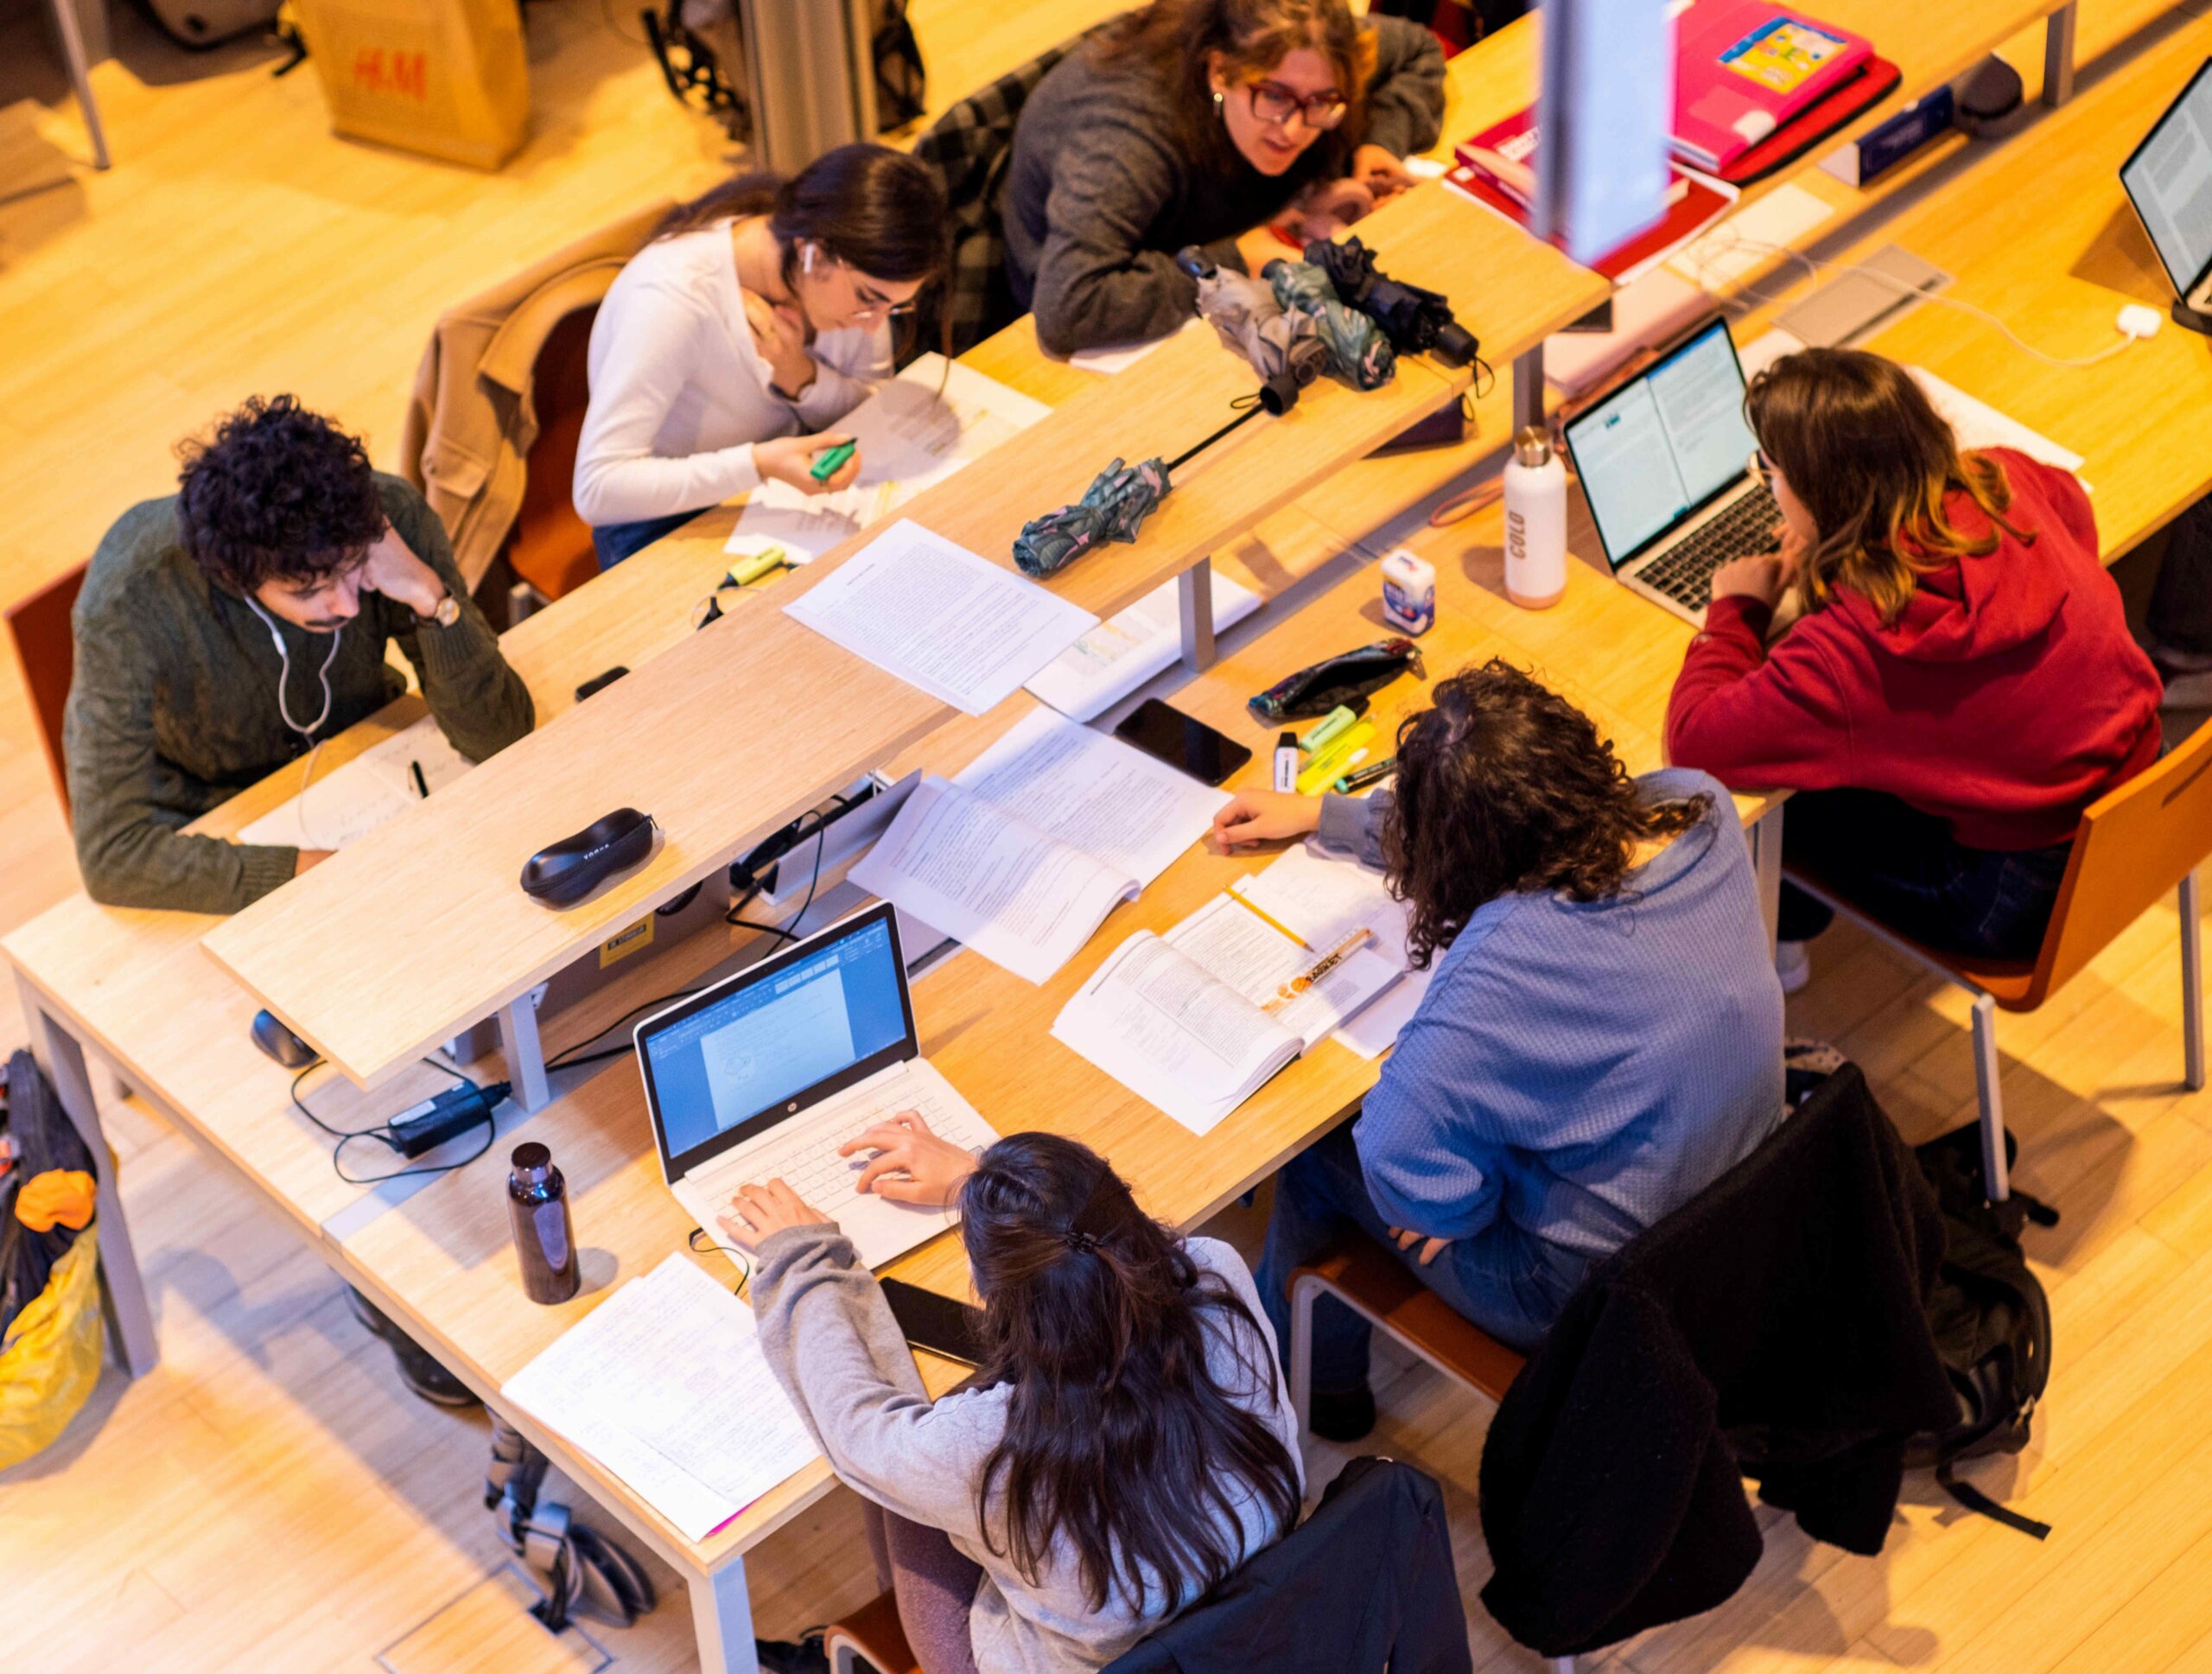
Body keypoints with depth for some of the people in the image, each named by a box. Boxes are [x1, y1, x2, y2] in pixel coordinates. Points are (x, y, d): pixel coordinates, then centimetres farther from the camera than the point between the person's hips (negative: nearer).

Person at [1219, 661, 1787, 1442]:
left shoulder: (1516, 955, -37)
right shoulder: (1697, 807, -14)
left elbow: (1398, 1148, -35)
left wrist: (1458, 1206, -12)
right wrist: (1322, 816, 11)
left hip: (1591, 1287, -7)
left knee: (1322, 1146, 16)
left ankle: (1317, 1385, 45)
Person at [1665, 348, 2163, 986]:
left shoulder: (1849, 650, -33)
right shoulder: (2006, 483, -15)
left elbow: (1694, 743, -24)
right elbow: (2073, 508, 12)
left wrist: (1737, 610, -6)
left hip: (2024, 898, -7)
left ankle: (1779, 940, 44)